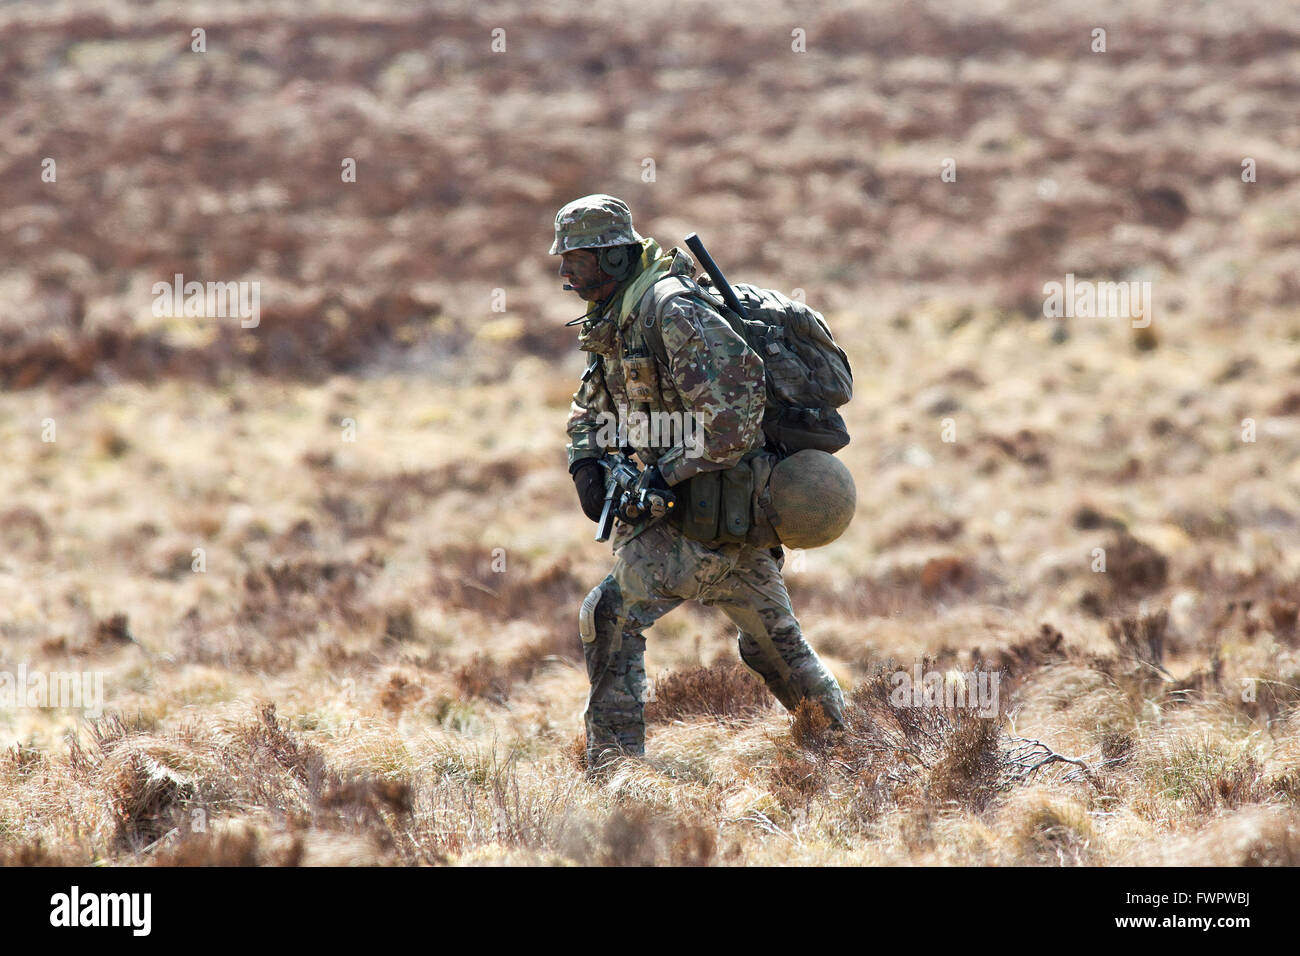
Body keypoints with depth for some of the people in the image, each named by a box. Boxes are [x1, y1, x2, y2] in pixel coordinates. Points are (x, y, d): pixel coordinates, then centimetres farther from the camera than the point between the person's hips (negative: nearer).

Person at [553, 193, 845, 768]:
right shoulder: (612, 320, 12)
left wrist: (669, 470, -23)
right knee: (773, 639, 22)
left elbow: (736, 397, -29)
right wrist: (586, 462, 4)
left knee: (612, 615, -13)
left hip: (711, 508, -10)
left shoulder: (672, 310, -19)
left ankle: (614, 764, -11)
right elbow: (592, 405, 25)